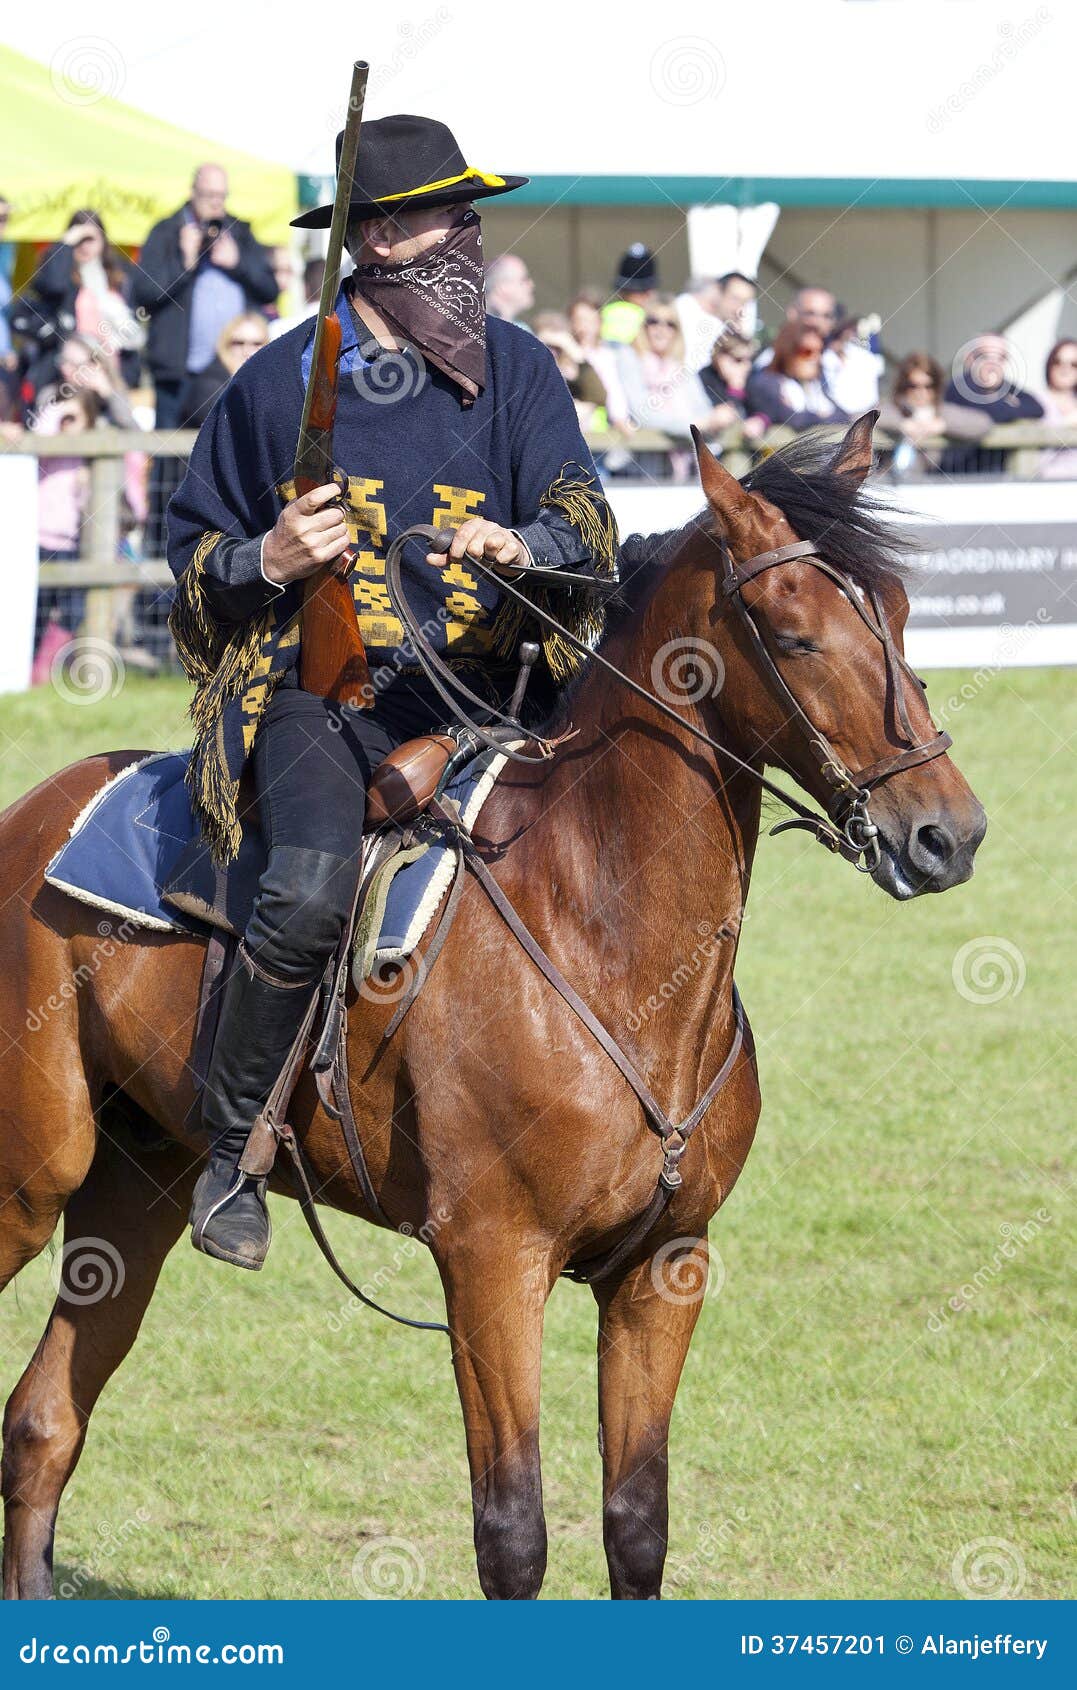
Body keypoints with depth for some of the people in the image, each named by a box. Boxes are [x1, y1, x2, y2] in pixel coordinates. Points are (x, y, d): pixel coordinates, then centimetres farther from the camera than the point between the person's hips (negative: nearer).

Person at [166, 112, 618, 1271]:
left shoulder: (516, 372, 9)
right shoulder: (279, 384, 5)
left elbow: (582, 521, -1)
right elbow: (196, 548, 13)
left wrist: (522, 549, -25)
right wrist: (270, 562, -10)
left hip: (475, 696, 3)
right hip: (316, 694, -2)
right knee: (311, 890, -31)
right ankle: (231, 1150, -14)